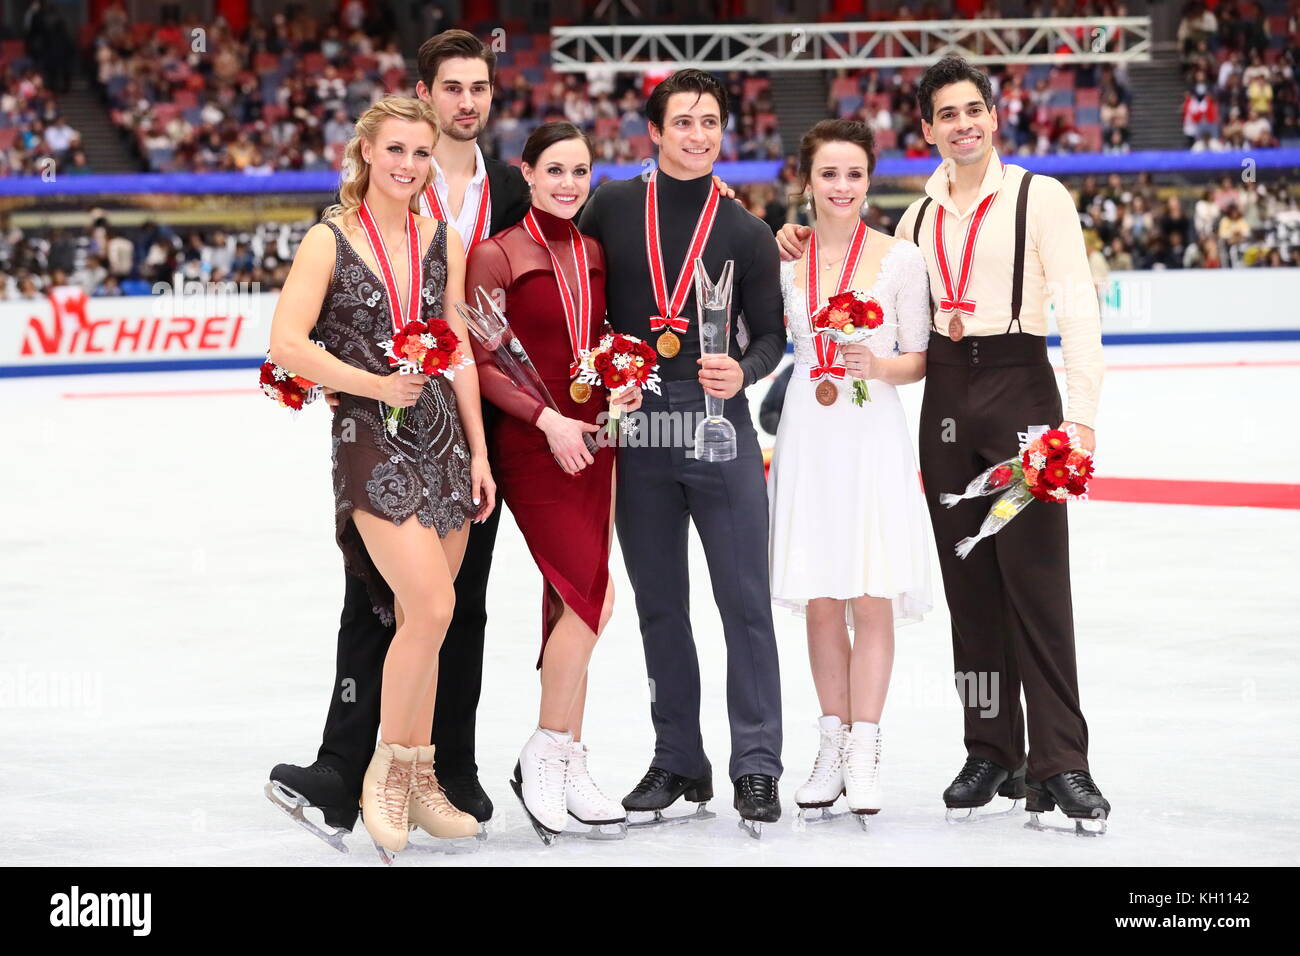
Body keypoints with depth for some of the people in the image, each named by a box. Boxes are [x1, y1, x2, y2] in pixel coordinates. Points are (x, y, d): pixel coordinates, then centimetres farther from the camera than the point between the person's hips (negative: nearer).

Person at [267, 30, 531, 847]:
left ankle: (453, 771, 16)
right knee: (377, 596, -10)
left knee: (464, 599, 9)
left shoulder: (511, 190, 10)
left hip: (477, 418, 4)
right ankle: (342, 778, -15)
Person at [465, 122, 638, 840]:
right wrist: (548, 418, -17)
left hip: (592, 442, 6)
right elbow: (479, 364, -9)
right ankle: (544, 756, -3)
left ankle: (567, 766, 13)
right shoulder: (497, 255, -7)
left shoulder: (594, 255, 11)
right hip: (530, 447, -6)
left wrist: (624, 382, 1)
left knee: (573, 601, 7)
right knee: (592, 597, -16)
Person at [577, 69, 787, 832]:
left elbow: (770, 335, 5)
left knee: (745, 601, -4)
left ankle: (756, 766, 0)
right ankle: (678, 761, 18)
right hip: (634, 427, 1)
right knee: (660, 604, 8)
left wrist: (743, 370, -14)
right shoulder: (612, 210, 5)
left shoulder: (747, 234, 3)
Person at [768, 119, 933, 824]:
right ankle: (831, 746, 16)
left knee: (872, 598, -5)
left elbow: (919, 360, 0)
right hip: (807, 434, 2)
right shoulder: (781, 258, 6)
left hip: (873, 432, -2)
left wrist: (879, 366, -16)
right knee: (821, 600, 6)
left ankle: (863, 753, -1)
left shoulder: (899, 258, -1)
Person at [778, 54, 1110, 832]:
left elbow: (1078, 305, -7)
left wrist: (1083, 411, -15)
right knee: (968, 581, 6)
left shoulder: (1038, 198, -2)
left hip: (1019, 387, -5)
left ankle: (1061, 763, -10)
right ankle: (993, 754, 13)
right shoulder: (920, 216, 14)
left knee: (1035, 579, -10)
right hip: (946, 396, 5)